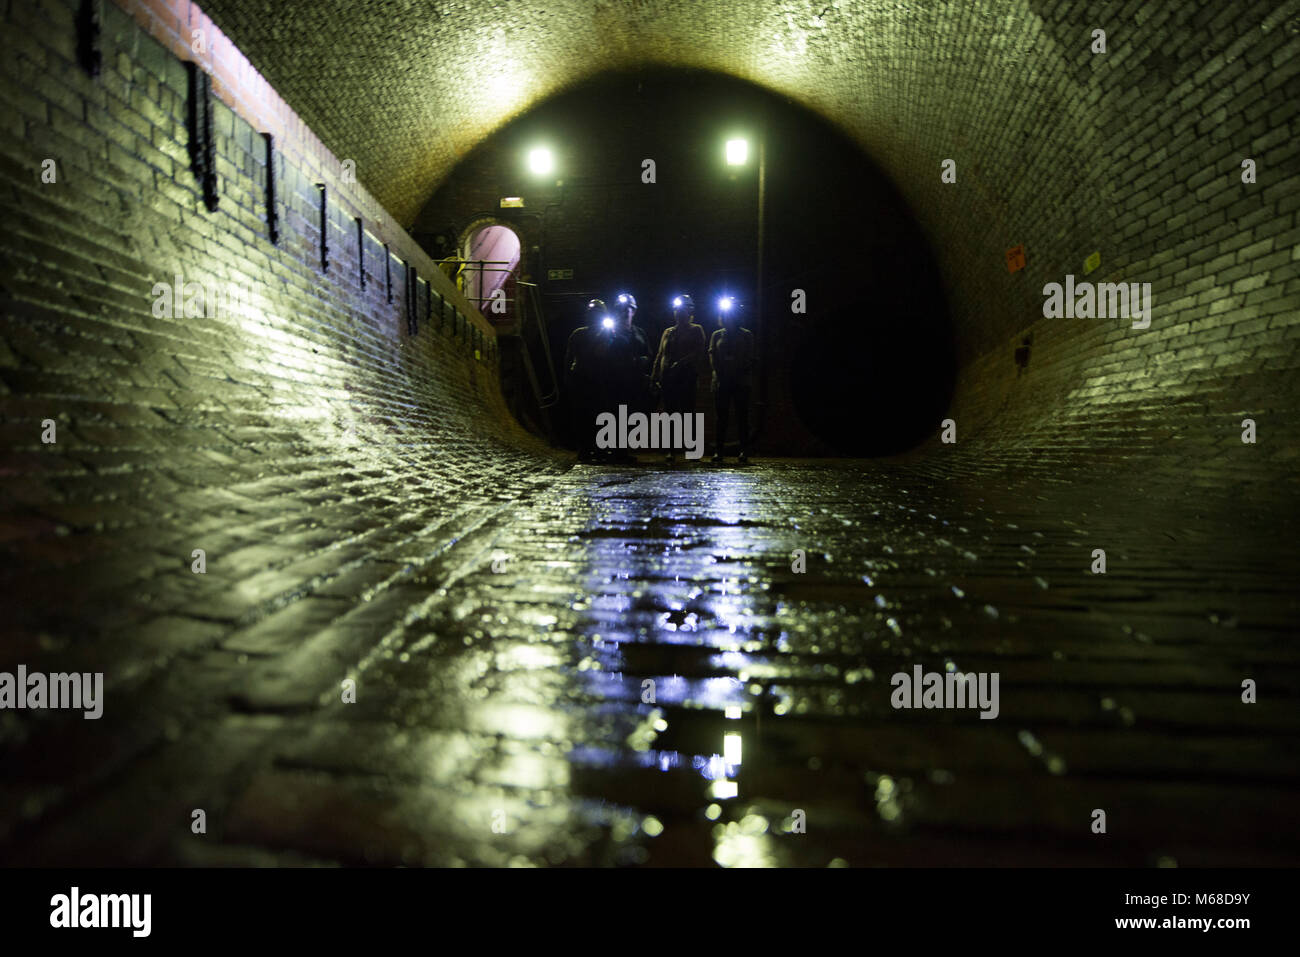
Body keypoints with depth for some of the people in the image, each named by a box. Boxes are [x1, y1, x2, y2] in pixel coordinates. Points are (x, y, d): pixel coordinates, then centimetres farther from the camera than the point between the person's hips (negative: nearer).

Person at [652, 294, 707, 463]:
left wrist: (681, 363, -16)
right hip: (668, 378, 4)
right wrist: (655, 376, 9)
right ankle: (669, 450, 2)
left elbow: (699, 352, -4)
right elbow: (660, 355, 20)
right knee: (670, 413, 1)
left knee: (688, 412, -6)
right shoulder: (668, 332, 21)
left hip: (687, 377, -4)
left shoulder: (696, 330, 9)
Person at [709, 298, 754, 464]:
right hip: (721, 381, 2)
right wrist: (719, 375, -7)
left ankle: (744, 451, -6)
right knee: (721, 416, -2)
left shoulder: (746, 335, 10)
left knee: (742, 416, -5)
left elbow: (749, 359, 5)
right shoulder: (717, 335, 15)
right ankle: (718, 451, -3)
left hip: (740, 382, -1)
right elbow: (712, 356, 6)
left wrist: (743, 374, -8)